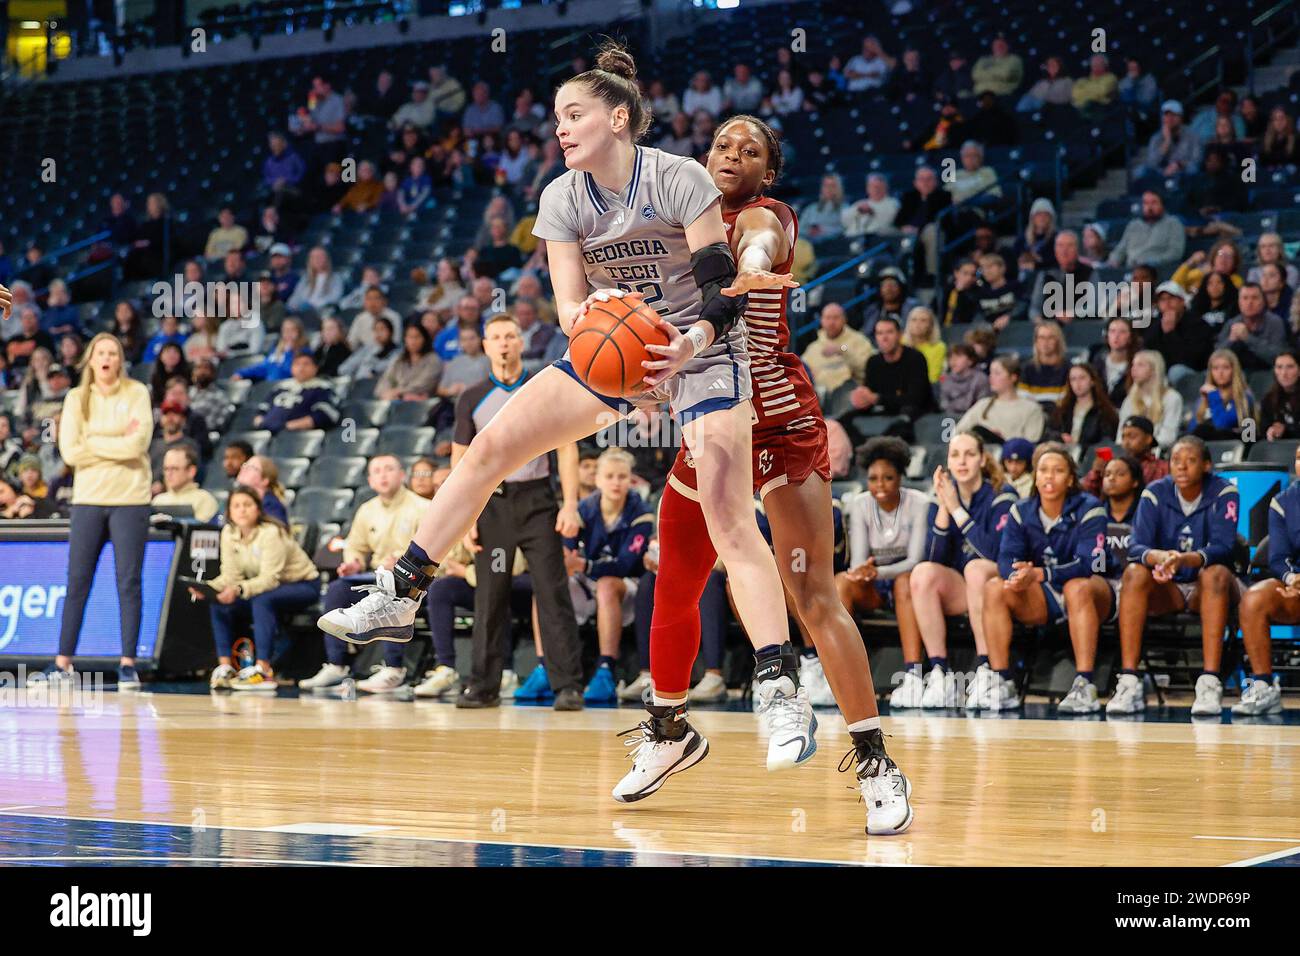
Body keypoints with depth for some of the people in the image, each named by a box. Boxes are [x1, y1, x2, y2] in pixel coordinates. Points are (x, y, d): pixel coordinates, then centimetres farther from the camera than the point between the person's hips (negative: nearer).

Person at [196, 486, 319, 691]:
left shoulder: (271, 533, -25)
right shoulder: (229, 532, -4)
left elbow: (270, 578, -32)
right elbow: (231, 575, -7)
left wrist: (239, 590, -48)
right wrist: (207, 587, -28)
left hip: (303, 584, -7)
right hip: (267, 586, 7)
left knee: (262, 600, -36)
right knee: (218, 603, -14)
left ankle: (263, 670, -39)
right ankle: (224, 666, -15)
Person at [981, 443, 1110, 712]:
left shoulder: (1088, 509, -12)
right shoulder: (1022, 512, 1)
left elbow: (1088, 563, -25)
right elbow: (1006, 558, -8)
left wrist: (1039, 574, -39)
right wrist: (1017, 574, -34)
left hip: (1091, 596, -4)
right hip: (1042, 601, 4)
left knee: (1077, 587, -38)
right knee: (994, 587, -19)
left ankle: (1084, 685, -41)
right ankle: (1001, 682, -21)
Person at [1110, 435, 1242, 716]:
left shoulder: (1224, 493, -9)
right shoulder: (1155, 493, -4)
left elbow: (1222, 548, -22)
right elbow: (1137, 548, -14)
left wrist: (1185, 559, -43)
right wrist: (1159, 557, -39)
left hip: (1206, 589, -2)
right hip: (1167, 589, 2)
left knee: (1216, 573, -35)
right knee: (1134, 572, -28)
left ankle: (1210, 682, -43)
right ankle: (1129, 682, -35)